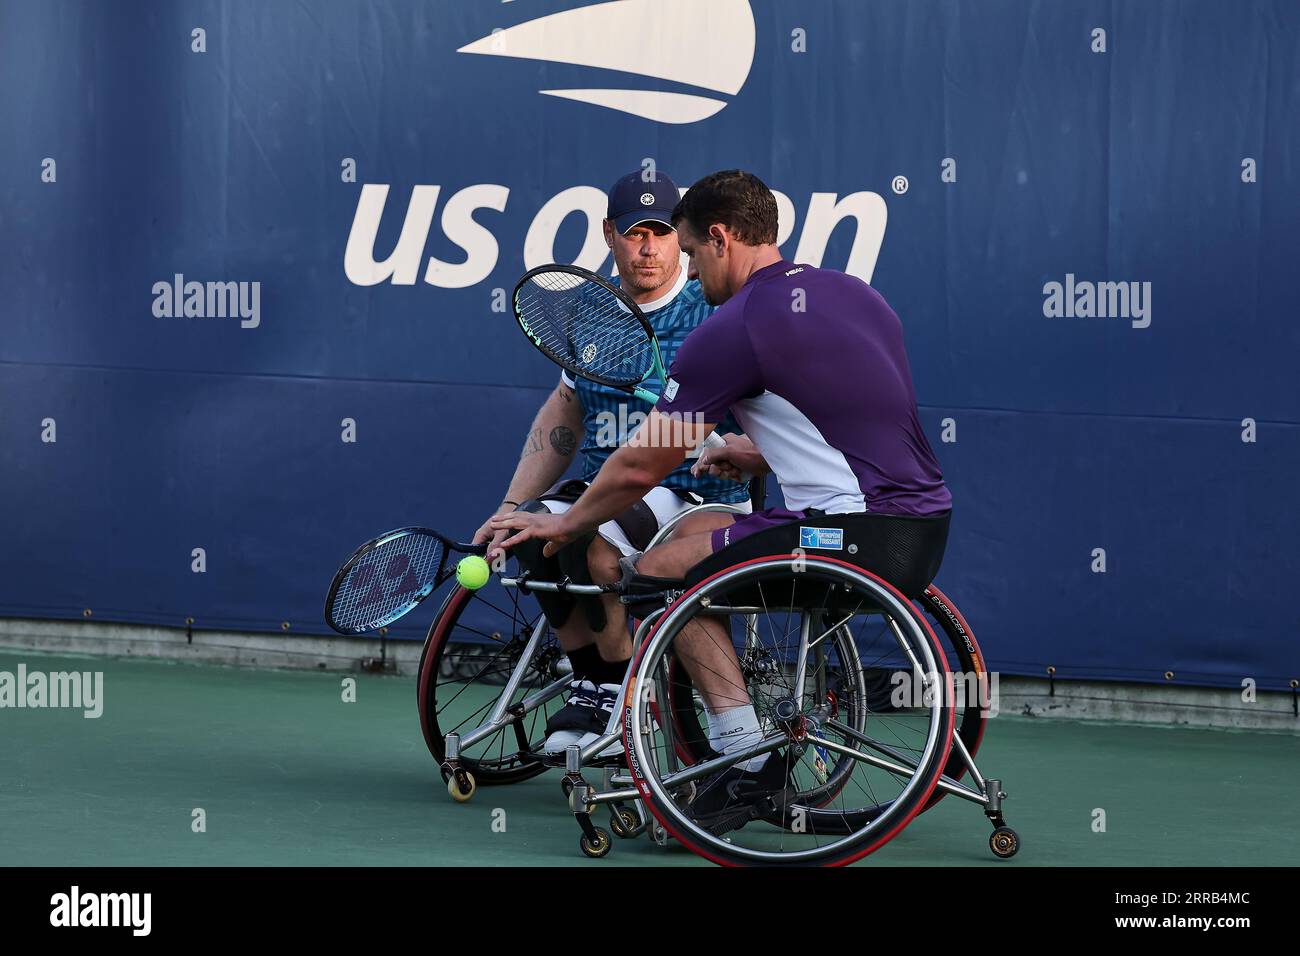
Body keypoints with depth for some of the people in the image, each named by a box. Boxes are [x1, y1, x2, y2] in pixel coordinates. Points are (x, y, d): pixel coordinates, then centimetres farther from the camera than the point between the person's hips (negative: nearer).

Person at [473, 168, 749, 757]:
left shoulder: (712, 315, -6)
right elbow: (562, 417, 18)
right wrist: (511, 508, 10)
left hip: (694, 495, -5)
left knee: (594, 537, -32)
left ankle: (618, 696, -12)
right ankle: (590, 682, -10)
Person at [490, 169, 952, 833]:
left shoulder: (732, 330, -9)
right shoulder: (857, 294, 15)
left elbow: (641, 467, -1)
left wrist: (563, 523, 15)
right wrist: (762, 453, 26)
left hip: (861, 538, -9)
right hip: (925, 528, 9)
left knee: (662, 569, 2)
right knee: (694, 529, 24)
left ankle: (752, 767, -2)